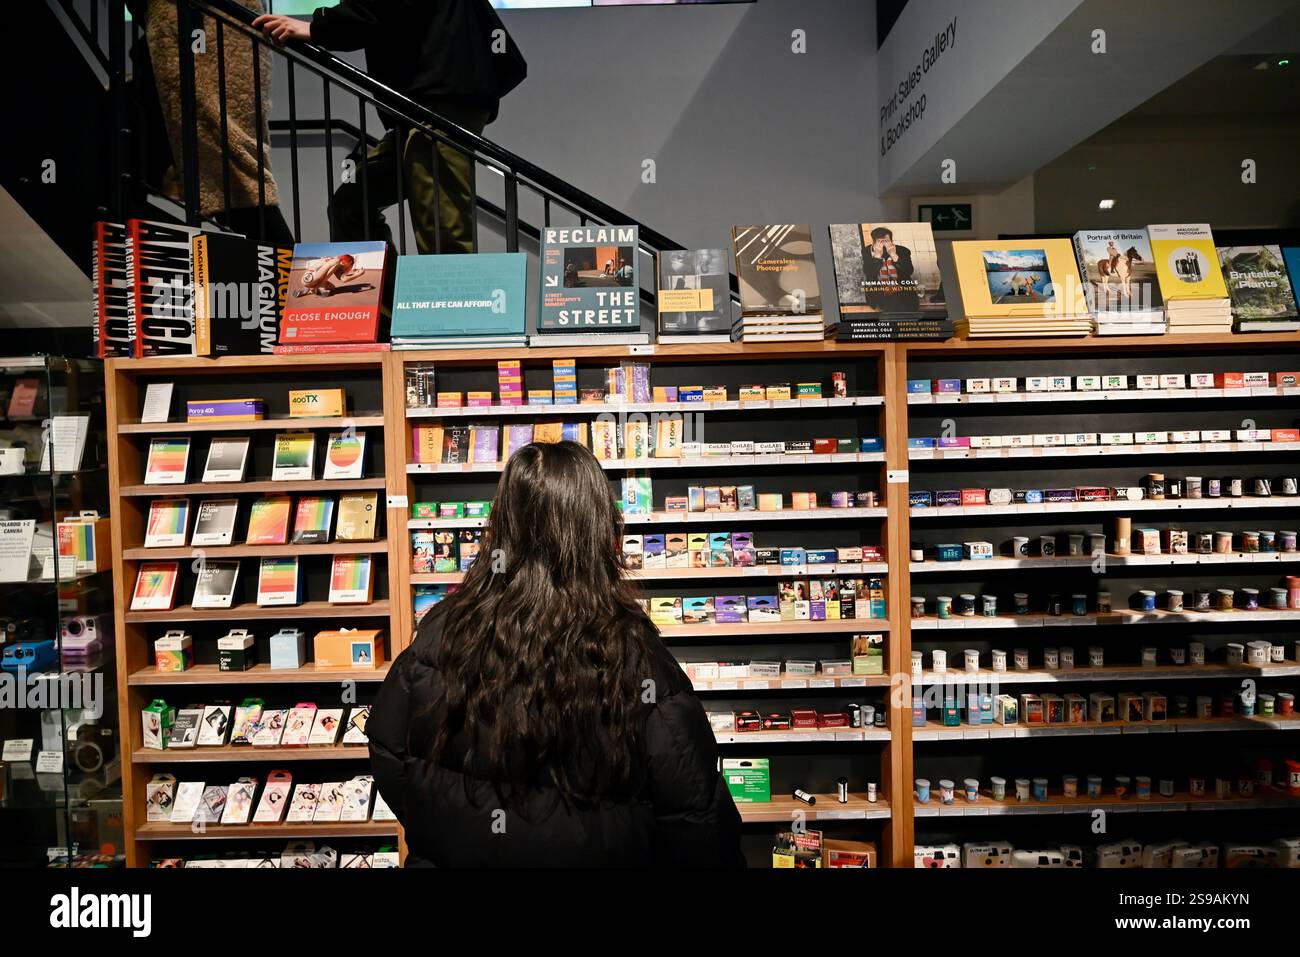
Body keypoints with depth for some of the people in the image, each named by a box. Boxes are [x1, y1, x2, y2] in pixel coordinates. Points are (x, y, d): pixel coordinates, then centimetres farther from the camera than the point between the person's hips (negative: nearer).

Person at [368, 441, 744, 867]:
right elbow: (694, 807, -17)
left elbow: (387, 753, -2)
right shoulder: (636, 658, -23)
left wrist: (438, 837, 12)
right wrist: (720, 857, 1)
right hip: (595, 851, -1)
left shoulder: (444, 631, -15)